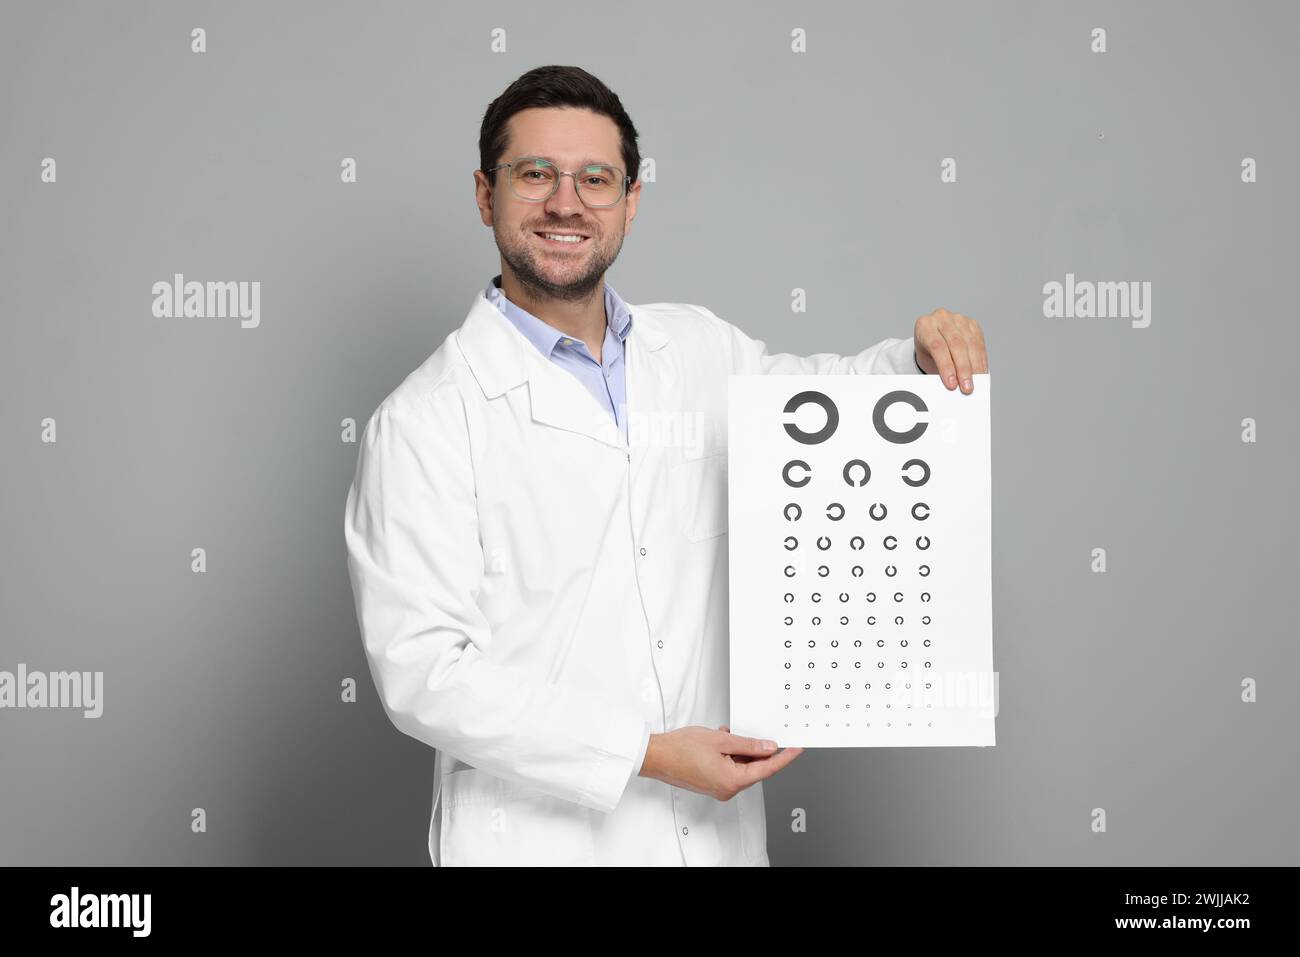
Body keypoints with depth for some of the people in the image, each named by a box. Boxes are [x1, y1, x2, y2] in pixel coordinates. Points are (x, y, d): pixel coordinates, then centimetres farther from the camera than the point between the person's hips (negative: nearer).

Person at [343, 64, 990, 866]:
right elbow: (420, 668, -16)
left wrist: (927, 356, -1)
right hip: (541, 838, -5)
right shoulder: (422, 423, -12)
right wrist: (644, 756, -20)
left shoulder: (700, 348, 4)